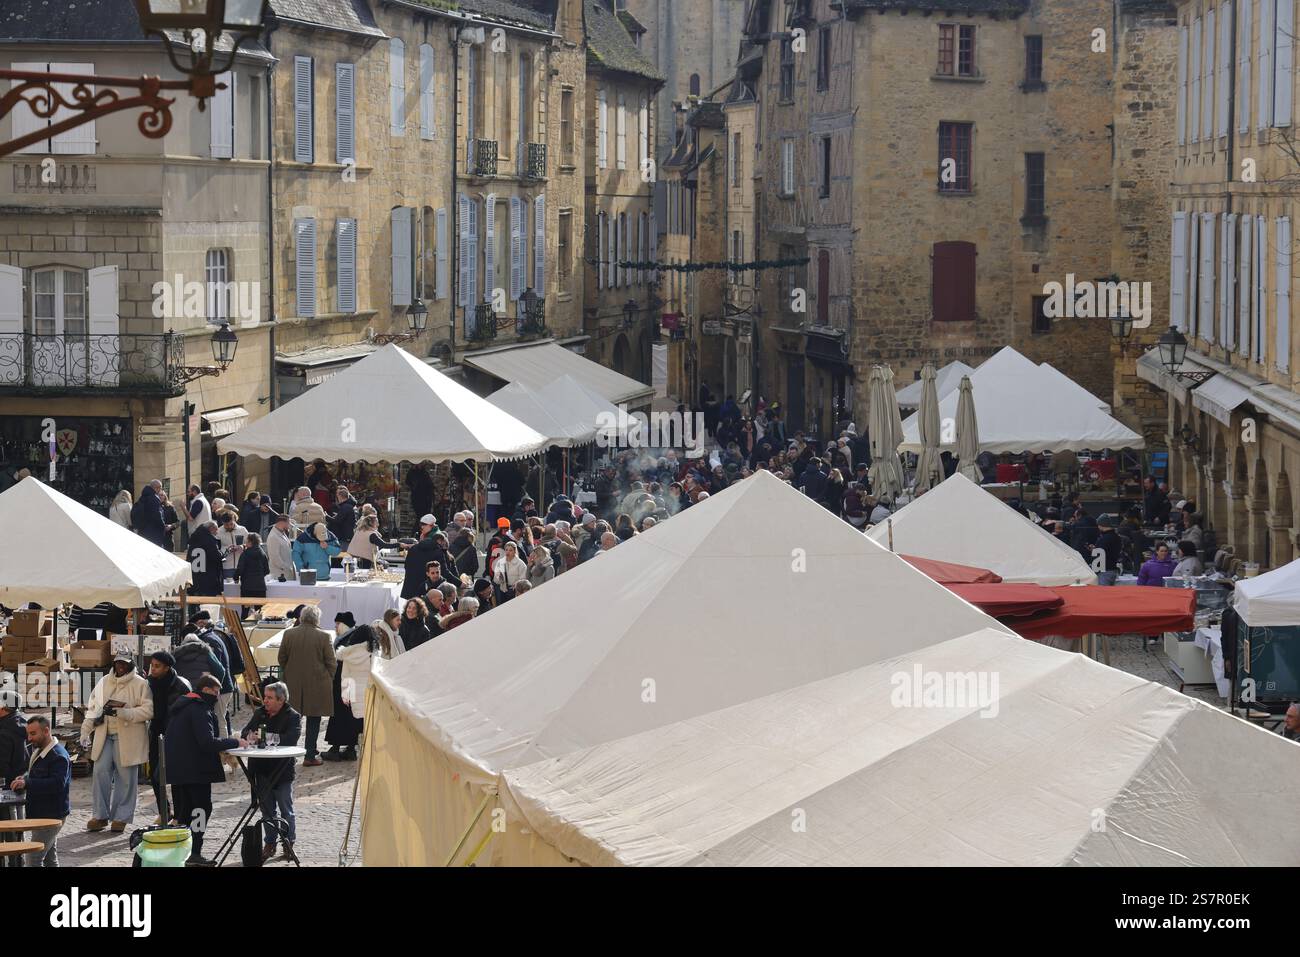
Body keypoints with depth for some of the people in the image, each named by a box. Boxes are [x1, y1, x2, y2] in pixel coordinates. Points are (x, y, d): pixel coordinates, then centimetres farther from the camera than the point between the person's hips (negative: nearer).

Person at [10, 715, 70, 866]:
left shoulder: (58, 756, -19)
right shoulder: (38, 750, 13)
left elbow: (57, 784, -32)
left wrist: (27, 783, -33)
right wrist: (24, 779, 6)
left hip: (51, 816, -10)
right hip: (41, 814, 10)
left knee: (32, 860, -13)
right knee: (49, 858, 15)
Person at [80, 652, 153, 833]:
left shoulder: (140, 684, -2)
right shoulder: (104, 682, 14)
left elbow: (148, 710, -10)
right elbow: (92, 707, 19)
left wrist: (121, 712, -19)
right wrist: (86, 731, 13)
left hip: (128, 738, -4)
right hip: (104, 735, 4)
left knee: (126, 777, 0)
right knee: (101, 772, -1)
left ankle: (121, 817, 9)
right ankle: (100, 815, 8)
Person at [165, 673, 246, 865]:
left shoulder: (180, 705, 16)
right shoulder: (200, 710, -15)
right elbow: (208, 742, -22)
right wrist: (235, 742, -13)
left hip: (175, 768, 9)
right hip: (195, 769, -9)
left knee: (183, 810, 14)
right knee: (201, 807, -1)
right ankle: (194, 853, -4)